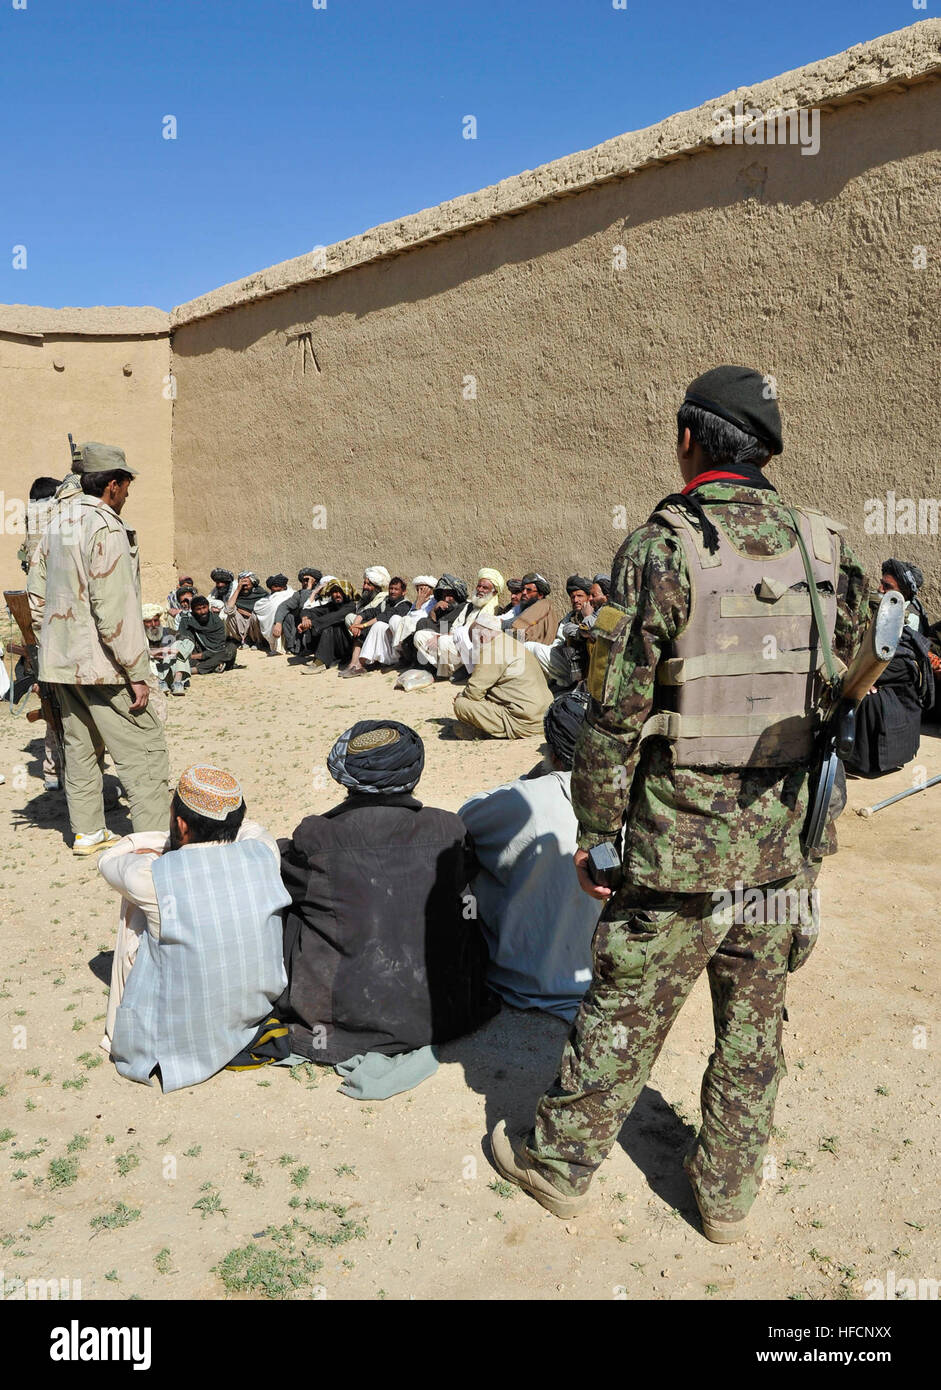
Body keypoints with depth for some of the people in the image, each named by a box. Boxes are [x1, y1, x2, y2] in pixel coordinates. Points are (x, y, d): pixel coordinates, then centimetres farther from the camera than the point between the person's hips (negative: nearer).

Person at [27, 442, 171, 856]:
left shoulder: (58, 524, 10)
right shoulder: (105, 528, -18)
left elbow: (36, 592, 17)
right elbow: (116, 609, -22)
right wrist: (137, 673, -19)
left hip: (63, 663, 9)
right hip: (99, 665, -9)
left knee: (81, 745, 18)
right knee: (144, 749, -5)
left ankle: (87, 832, 27)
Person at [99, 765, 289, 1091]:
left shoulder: (153, 878, -23)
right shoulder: (264, 853, -13)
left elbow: (108, 860, 2)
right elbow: (247, 827, 13)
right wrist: (175, 850, 15)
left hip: (178, 1038, -4)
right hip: (260, 1012, 4)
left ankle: (118, 1037, 32)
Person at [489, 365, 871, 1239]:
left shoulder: (663, 549, -14)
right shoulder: (825, 552, 3)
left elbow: (617, 713, -15)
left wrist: (596, 832, -5)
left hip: (682, 840, -4)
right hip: (785, 843, 5)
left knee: (624, 1012, 11)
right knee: (755, 1024, 18)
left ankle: (557, 1162, 31)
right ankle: (728, 1191, 35)